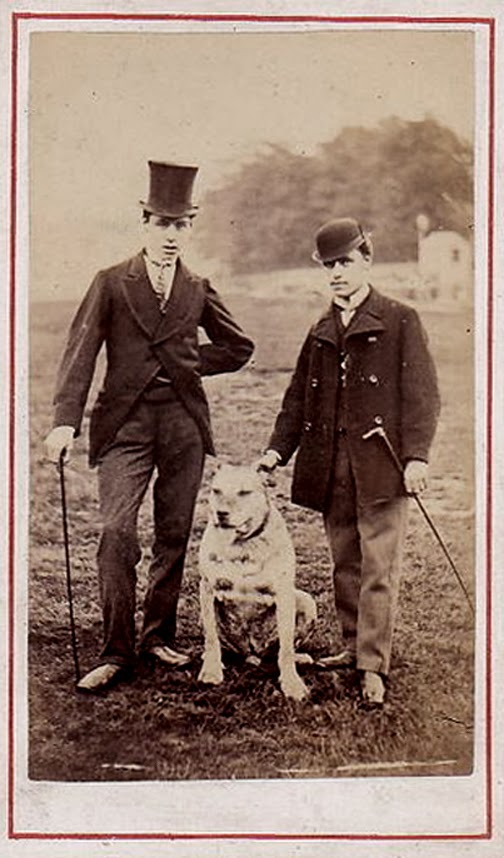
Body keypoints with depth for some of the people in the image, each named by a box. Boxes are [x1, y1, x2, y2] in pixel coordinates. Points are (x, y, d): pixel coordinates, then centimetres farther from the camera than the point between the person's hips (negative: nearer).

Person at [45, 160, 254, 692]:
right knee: (117, 532, -12)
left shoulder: (198, 291, 10)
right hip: (125, 423, -3)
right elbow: (80, 354, -6)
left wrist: (189, 365, 7)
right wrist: (66, 421, -17)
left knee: (174, 534, 8)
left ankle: (159, 635, 23)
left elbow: (238, 347, 20)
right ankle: (116, 652, -3)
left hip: (185, 423, 3)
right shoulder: (111, 284, 3)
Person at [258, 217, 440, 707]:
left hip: (379, 465, -5)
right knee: (345, 565, 13)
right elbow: (298, 398, 18)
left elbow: (421, 394, -5)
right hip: (331, 471, 5)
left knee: (379, 569, -4)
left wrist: (416, 454, -14)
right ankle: (354, 647, 27)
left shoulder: (400, 322, 0)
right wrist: (277, 449, 6)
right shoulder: (320, 334, 15)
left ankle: (373, 667, 0)